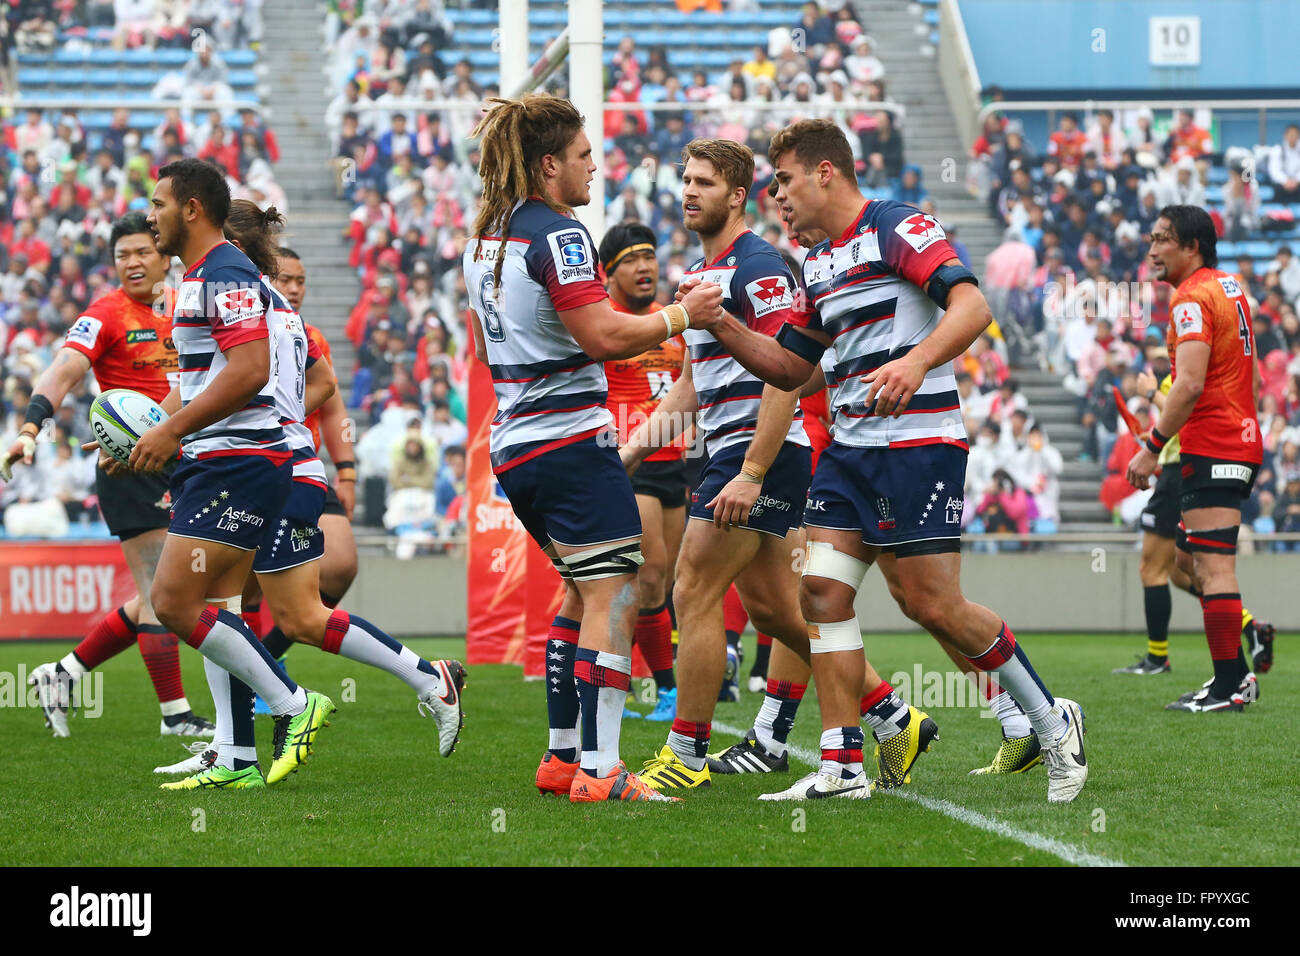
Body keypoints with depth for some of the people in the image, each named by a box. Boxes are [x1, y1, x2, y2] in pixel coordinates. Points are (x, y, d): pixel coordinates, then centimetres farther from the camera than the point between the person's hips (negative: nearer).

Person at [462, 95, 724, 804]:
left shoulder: (485, 240, 14)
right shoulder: (558, 235, -14)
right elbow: (603, 334, -21)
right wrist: (681, 315, -11)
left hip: (513, 445, 10)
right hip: (571, 440, -10)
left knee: (584, 593, 19)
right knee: (614, 599, -8)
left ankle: (562, 757, 18)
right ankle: (598, 772, -15)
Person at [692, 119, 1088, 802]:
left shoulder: (898, 228, -8)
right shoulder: (817, 266, 18)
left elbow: (971, 307, -20)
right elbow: (789, 367, 23)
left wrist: (915, 362, -36)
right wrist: (721, 327, 9)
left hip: (919, 440, -8)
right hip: (849, 447, 8)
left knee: (933, 605, -9)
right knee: (822, 587, -4)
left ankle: (1053, 725, 9)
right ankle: (842, 766, -2)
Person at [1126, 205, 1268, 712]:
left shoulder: (1192, 299, -13)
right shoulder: (1229, 288, 16)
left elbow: (1190, 384, -23)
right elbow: (1251, 376, 22)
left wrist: (1153, 447, -19)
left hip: (1211, 448, -10)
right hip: (1241, 439, 10)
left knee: (1212, 566, -9)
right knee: (1189, 556, 15)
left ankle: (1229, 687, -10)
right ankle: (1237, 671, 12)